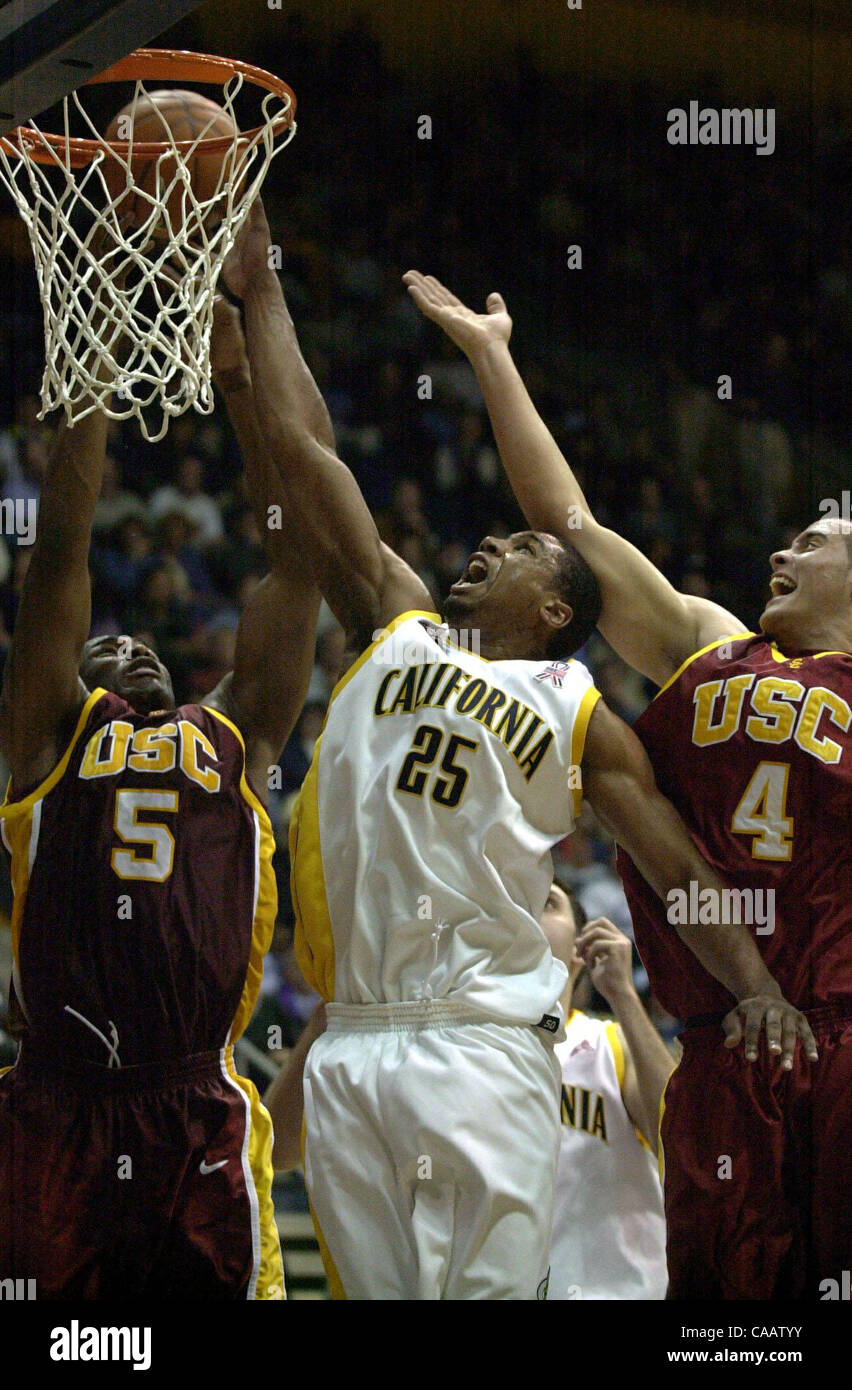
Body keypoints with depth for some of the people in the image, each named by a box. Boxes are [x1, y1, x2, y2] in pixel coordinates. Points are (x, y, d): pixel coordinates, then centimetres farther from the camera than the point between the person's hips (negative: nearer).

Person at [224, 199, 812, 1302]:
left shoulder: (580, 720, 11)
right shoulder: (396, 629, 18)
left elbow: (681, 870, 8)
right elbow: (300, 450, 17)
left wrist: (757, 988, -8)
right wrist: (259, 293, 16)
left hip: (483, 1048, -3)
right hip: (350, 1049, 3)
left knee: (487, 1290, -11)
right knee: (373, 1292, 2)